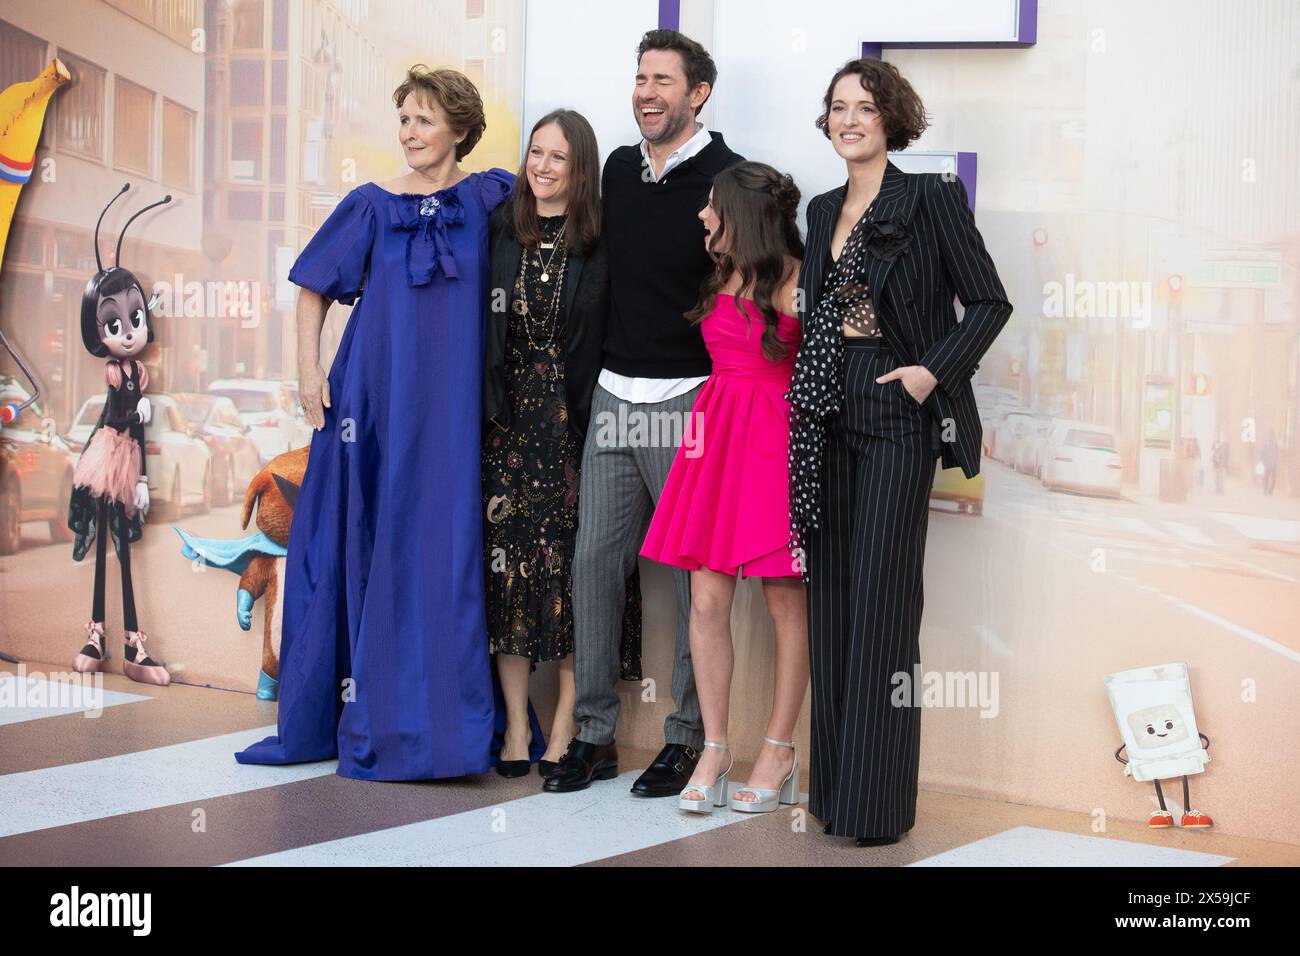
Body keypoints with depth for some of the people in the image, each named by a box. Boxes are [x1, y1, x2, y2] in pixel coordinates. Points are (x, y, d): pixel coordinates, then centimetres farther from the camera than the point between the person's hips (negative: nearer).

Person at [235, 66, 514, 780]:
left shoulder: (491, 199, 4)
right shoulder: (372, 205, 7)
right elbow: (313, 290, 10)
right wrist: (309, 372, 1)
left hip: (455, 404, -1)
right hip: (374, 397, 1)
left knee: (448, 546, -2)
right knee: (363, 542, 3)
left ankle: (440, 716, 7)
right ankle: (361, 715, 14)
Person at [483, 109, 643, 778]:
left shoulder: (603, 244, -2)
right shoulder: (498, 233, 7)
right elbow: (479, 325, 9)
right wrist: (484, 407, 2)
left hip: (576, 420, -3)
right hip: (508, 417, 3)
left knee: (574, 563, -1)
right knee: (508, 556, 3)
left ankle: (565, 725, 9)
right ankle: (516, 724, 11)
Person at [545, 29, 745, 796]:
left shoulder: (728, 178, -8)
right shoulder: (620, 170, 12)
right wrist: (598, 373, 17)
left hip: (690, 402, -6)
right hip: (614, 396, 6)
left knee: (694, 574, 1)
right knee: (595, 561, 6)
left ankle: (687, 739, 12)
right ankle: (595, 736, 15)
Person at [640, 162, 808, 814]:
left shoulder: (792, 281, -8)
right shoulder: (719, 277, 13)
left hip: (774, 436, -6)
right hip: (716, 433, 6)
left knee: (785, 599, 2)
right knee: (707, 600, 1)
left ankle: (779, 752, 12)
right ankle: (714, 750, 9)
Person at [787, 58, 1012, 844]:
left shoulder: (932, 198, -5)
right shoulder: (824, 210, 14)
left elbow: (990, 302, -6)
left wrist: (931, 371, -15)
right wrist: (808, 387, 9)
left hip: (897, 416, -6)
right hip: (829, 415, 6)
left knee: (882, 601, -7)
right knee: (831, 596, 7)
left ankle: (877, 801, 0)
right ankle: (833, 785, 16)